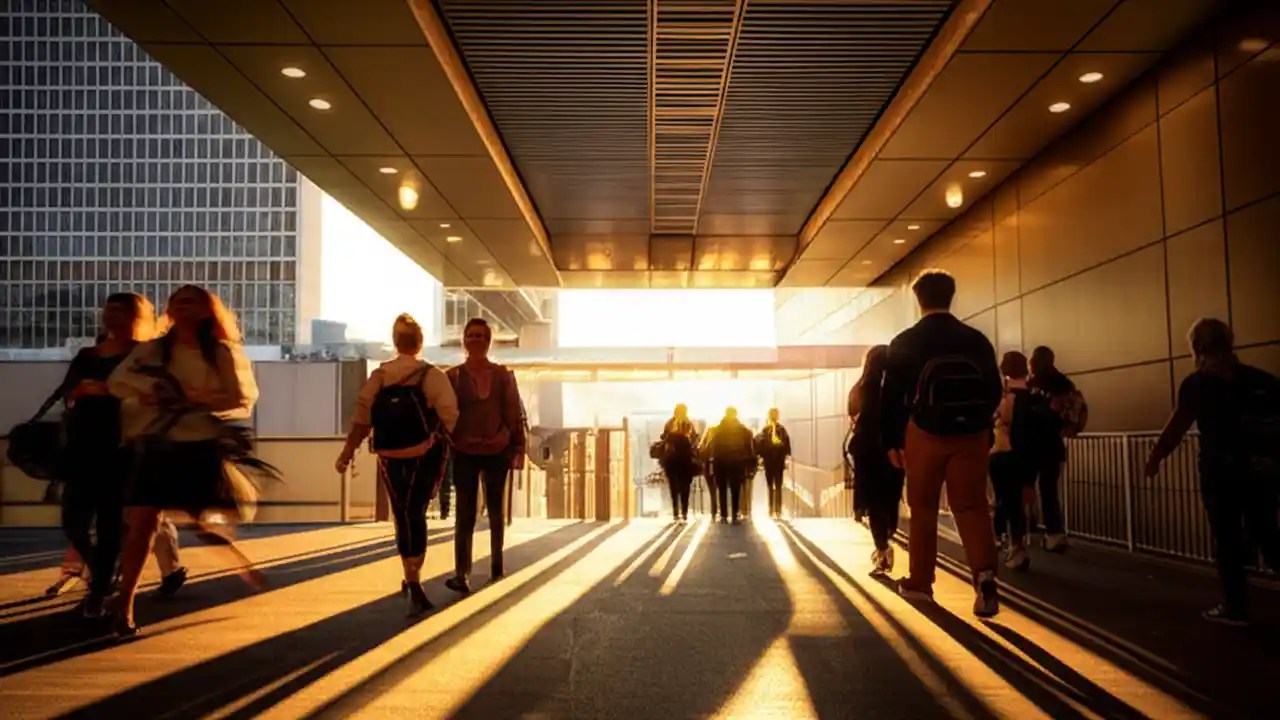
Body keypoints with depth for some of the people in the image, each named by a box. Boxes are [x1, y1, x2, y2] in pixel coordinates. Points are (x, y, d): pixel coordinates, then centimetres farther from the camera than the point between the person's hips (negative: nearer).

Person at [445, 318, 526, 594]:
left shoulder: (503, 375, 2)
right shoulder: (453, 376, 0)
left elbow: (514, 413, 3)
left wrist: (518, 447, -1)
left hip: (496, 452, 1)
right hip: (464, 454, -1)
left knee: (496, 511, 13)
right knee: (465, 514, -6)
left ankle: (496, 566, 27)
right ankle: (462, 575, -8)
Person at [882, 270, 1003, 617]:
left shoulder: (905, 343, -3)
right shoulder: (977, 340, 3)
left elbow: (893, 397, -4)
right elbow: (994, 392, 6)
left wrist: (892, 441, 3)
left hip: (925, 434, -1)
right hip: (972, 435, 2)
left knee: (922, 507, 10)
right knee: (971, 506, 4)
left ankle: (919, 582, 17)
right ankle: (984, 573, -15)